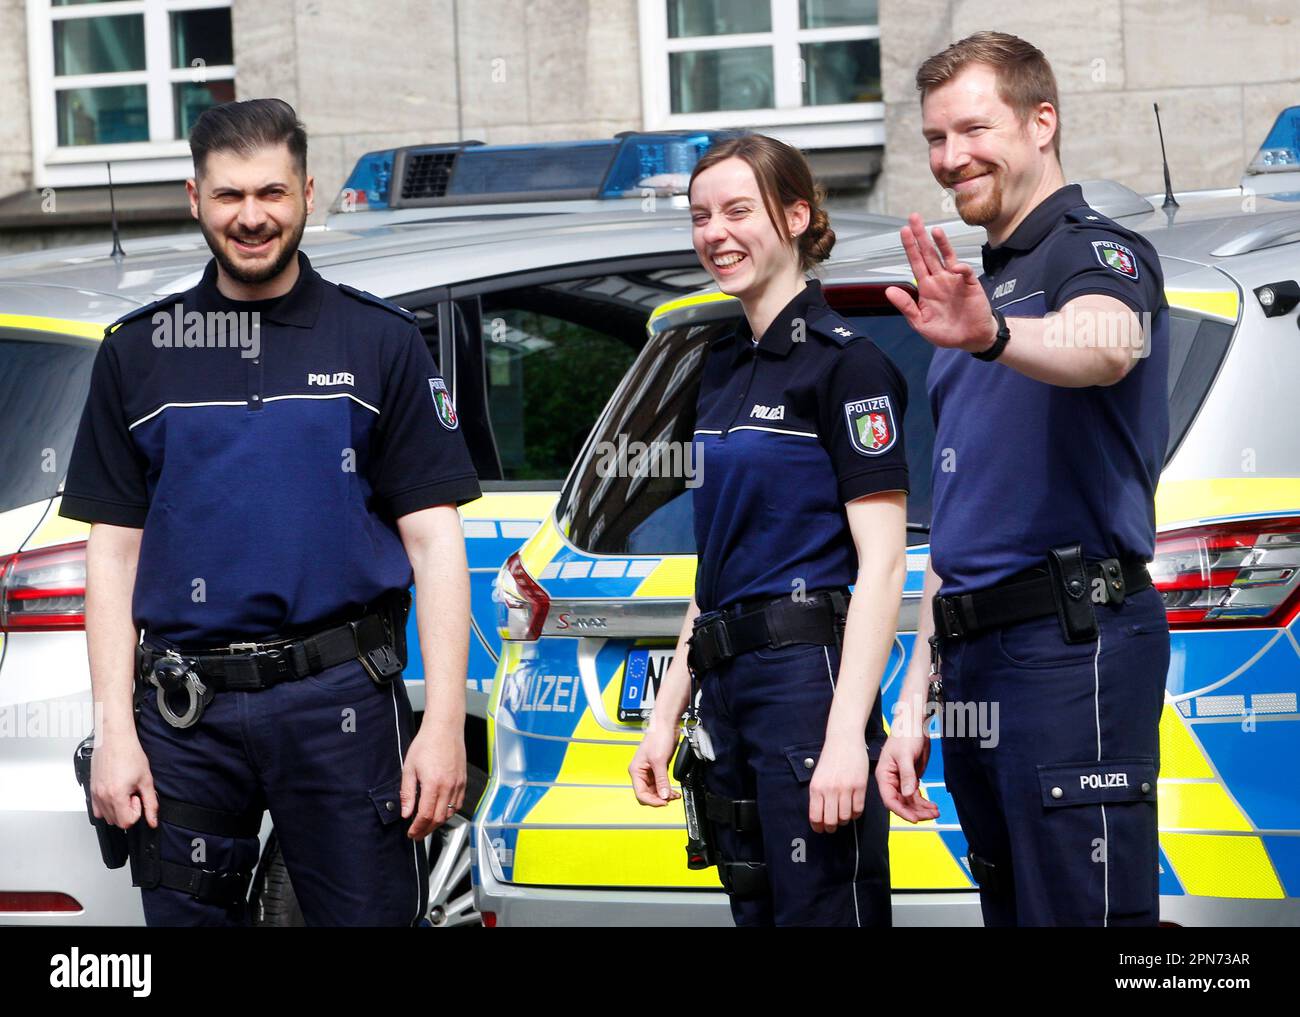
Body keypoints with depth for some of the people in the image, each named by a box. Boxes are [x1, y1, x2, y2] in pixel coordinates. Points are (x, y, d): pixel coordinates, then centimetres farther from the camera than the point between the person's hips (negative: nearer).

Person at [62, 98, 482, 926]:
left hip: (340, 701, -2)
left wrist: (444, 725, -6)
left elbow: (434, 539, 3)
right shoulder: (138, 353, 10)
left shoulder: (381, 342, 6)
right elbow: (114, 550, 9)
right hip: (184, 711, 2)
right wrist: (117, 732, 0)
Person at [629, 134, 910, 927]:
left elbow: (882, 562, -13)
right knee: (756, 909, 10)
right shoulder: (722, 368, 17)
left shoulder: (846, 361, -8)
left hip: (810, 680, -8)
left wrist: (847, 735, -21)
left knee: (822, 912, -9)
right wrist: (668, 713, 17)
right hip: (727, 685, 8)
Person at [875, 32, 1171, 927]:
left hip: (1070, 651, -9)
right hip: (977, 666, 9)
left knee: (1082, 910, -12)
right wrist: (916, 701, 20)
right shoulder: (978, 294, 24)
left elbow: (1104, 347, -30)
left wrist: (995, 336, -51)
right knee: (1012, 911, 10)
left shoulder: (1096, 252, -3)